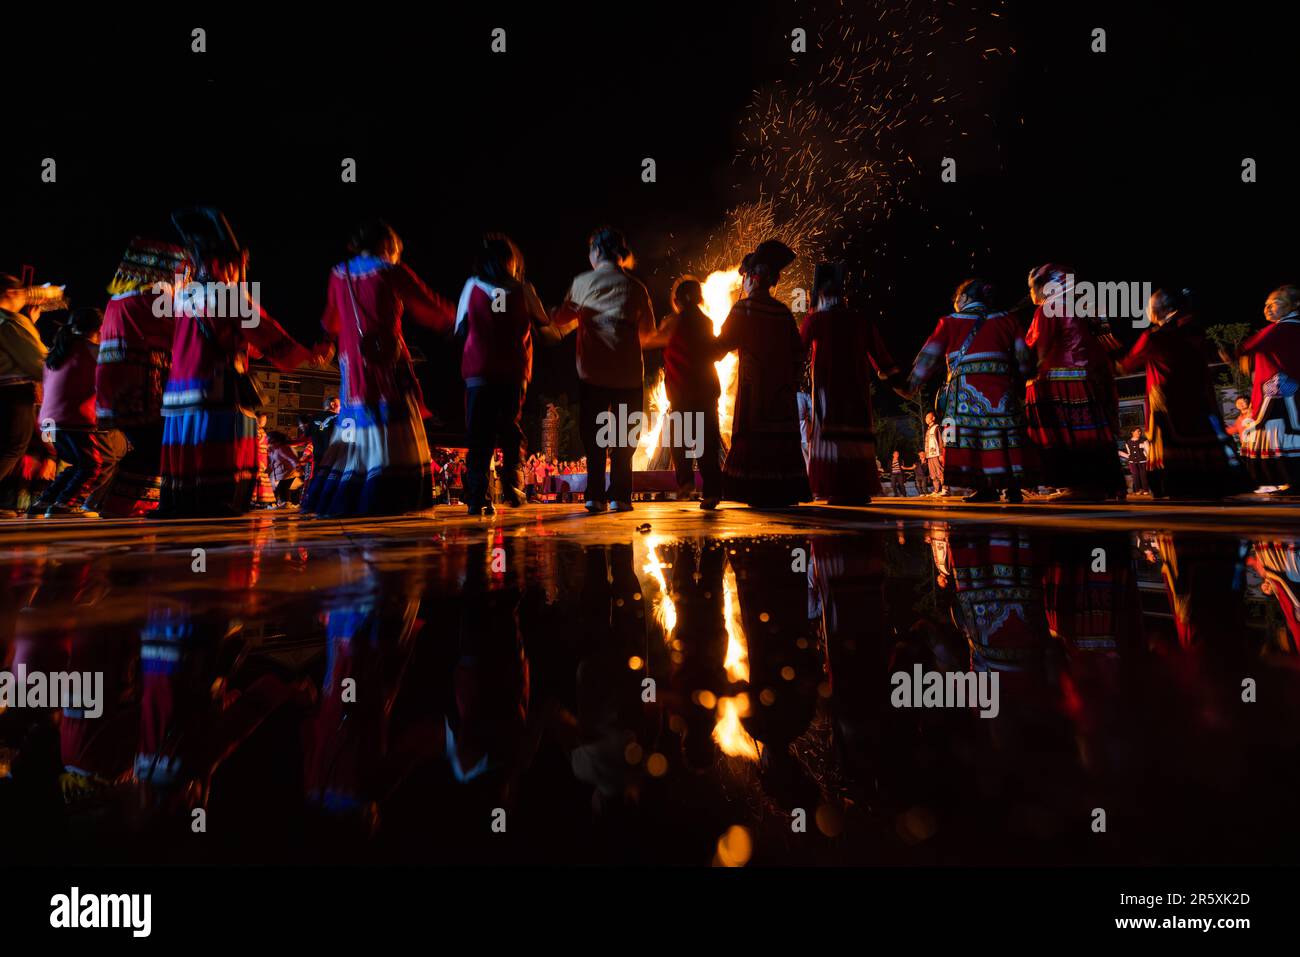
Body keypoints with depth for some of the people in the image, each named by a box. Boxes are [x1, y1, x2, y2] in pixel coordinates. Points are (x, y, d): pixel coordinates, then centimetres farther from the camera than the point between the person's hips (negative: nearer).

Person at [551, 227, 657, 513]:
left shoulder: (582, 282, 1)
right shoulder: (635, 287, 3)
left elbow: (560, 322, 7)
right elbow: (649, 330, 10)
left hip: (592, 371, 0)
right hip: (629, 372, 0)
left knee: (593, 436, 8)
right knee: (624, 437, 8)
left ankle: (596, 495, 3)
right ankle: (619, 496, 4)